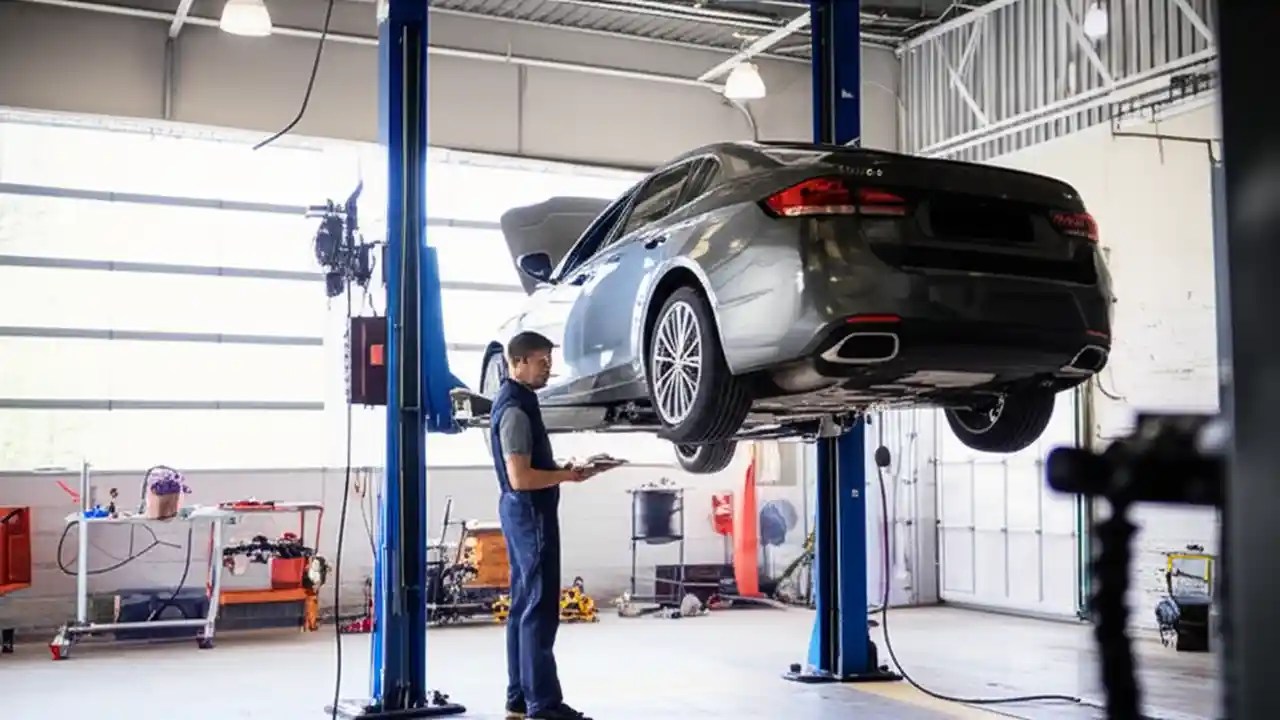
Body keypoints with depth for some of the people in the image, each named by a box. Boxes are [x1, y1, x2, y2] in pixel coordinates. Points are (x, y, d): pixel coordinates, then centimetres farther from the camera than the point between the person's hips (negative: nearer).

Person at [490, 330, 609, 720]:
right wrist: (567, 475, -14)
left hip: (525, 511, 11)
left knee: (525, 606, 12)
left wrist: (561, 470, 8)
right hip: (530, 512, -11)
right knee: (539, 608, -8)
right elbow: (520, 477, -24)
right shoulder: (515, 409, -17)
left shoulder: (517, 401, 14)